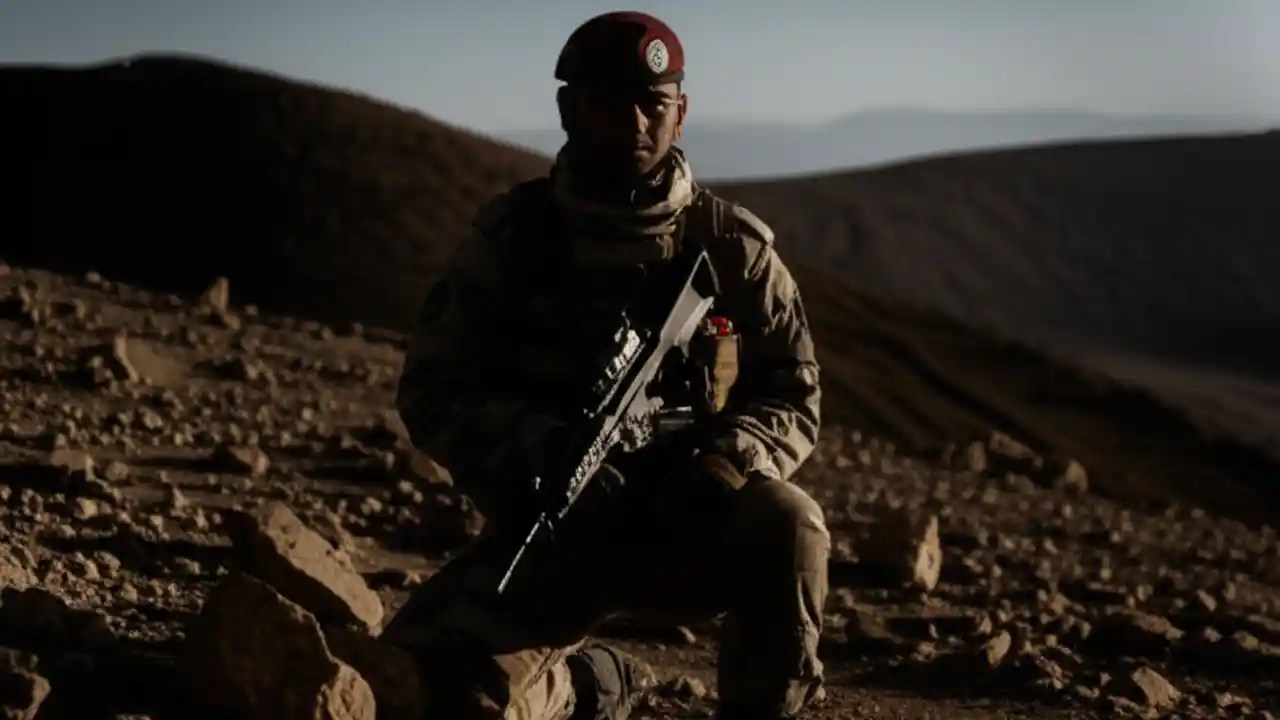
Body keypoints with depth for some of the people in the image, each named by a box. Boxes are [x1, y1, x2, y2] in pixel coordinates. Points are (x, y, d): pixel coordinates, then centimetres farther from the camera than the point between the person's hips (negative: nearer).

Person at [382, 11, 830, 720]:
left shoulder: (732, 246, 0)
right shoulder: (512, 235, -1)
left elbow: (793, 397, 4)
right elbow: (433, 393, -4)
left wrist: (731, 458, -20)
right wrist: (544, 450, -23)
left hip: (690, 524, 0)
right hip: (553, 529, 0)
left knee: (786, 524, -33)